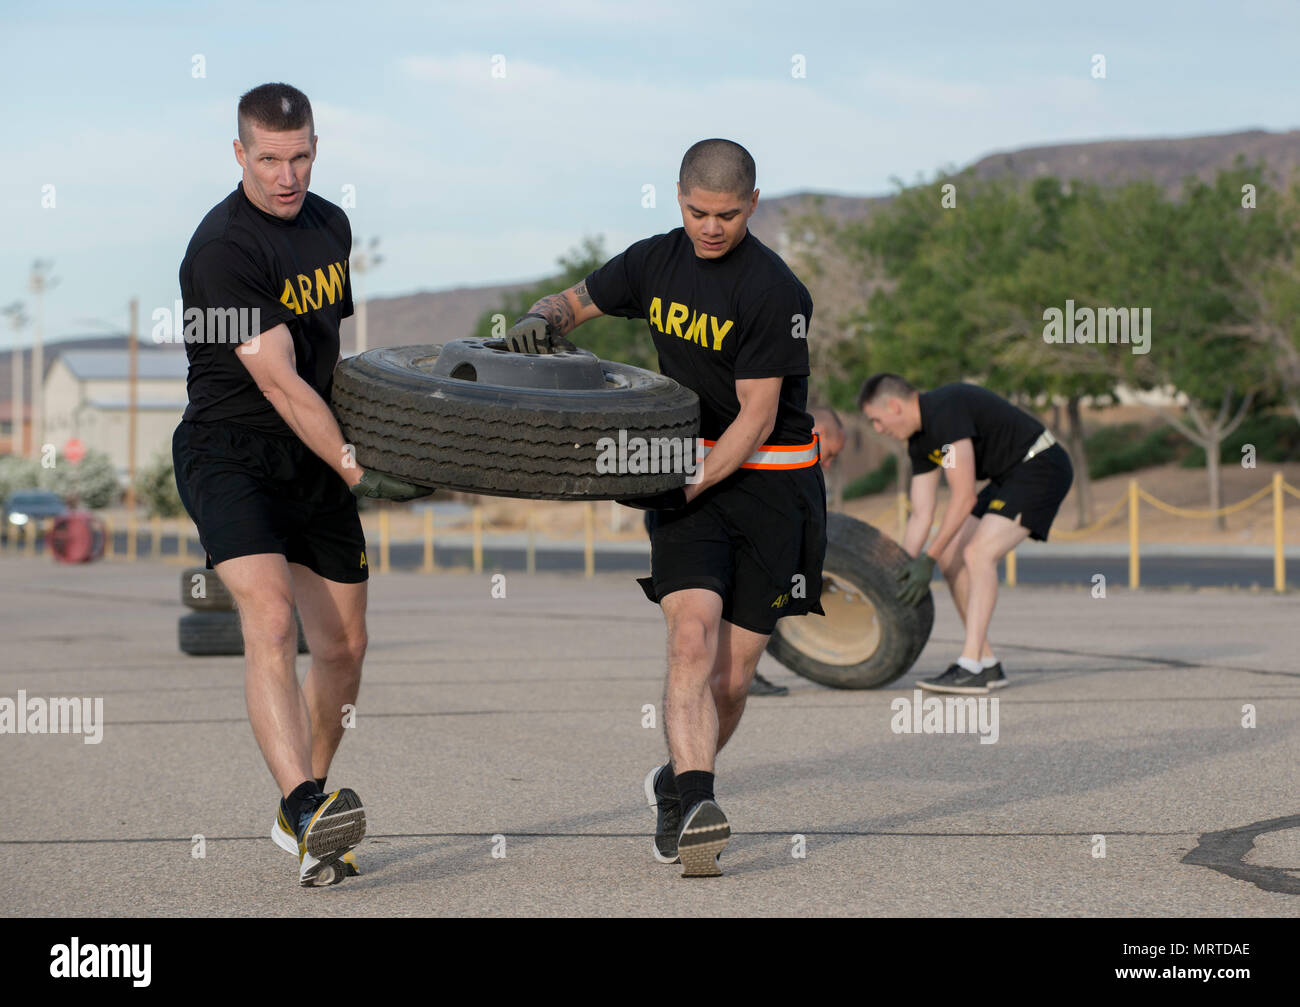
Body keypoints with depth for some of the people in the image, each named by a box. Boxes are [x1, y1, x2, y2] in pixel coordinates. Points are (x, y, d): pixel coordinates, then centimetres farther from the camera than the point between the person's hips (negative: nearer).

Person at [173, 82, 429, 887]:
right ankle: (306, 808, -38)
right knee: (270, 617, -26)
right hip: (230, 451, -7)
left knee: (344, 646, 8)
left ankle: (302, 817, 24)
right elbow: (278, 381, -22)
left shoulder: (331, 225, 9)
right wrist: (357, 471, -25)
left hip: (315, 457, 8)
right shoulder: (223, 247, -17)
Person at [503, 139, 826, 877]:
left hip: (770, 480, -3)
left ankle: (677, 782, 28)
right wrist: (544, 321, -4)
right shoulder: (657, 261, 4)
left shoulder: (775, 291, -14)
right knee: (693, 633, -18)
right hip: (687, 469, 3)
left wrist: (689, 486, -22)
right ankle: (698, 807, -28)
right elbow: (579, 302, 20)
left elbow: (757, 417, -15)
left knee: (735, 672, 2)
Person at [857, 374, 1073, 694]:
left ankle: (969, 669, -25)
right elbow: (921, 515, 13)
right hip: (1010, 477, 10)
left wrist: (928, 560, -20)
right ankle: (988, 665, 9)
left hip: (1041, 467, -10)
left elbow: (964, 498, -24)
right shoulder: (919, 441, 7)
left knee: (978, 554, -22)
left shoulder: (946, 411, -23)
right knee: (952, 558, 5)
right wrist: (900, 574, 12)